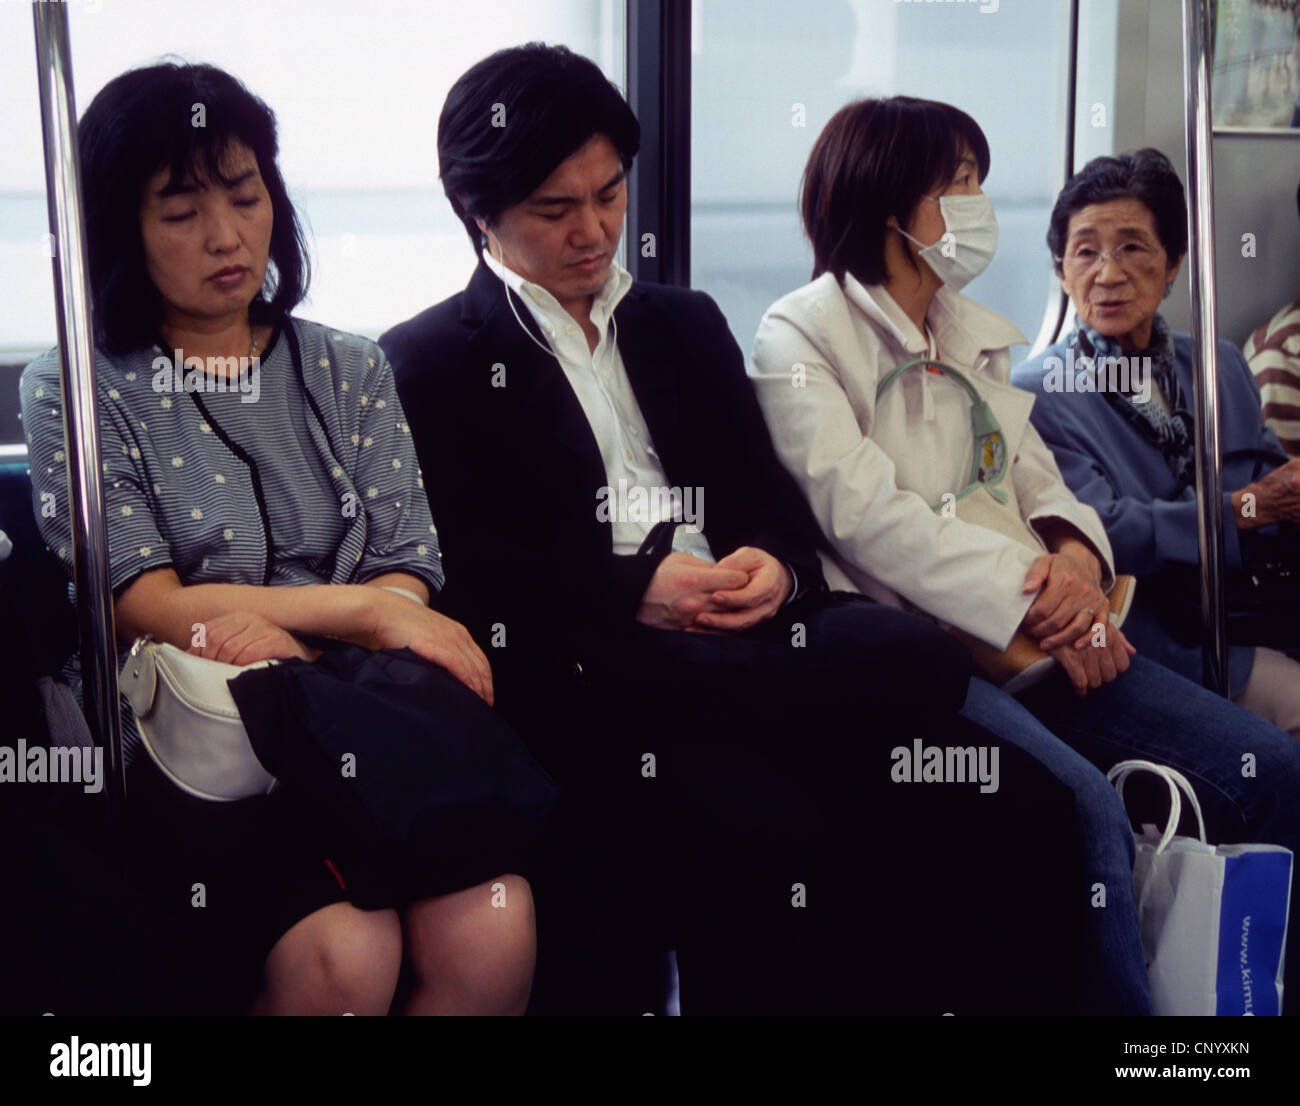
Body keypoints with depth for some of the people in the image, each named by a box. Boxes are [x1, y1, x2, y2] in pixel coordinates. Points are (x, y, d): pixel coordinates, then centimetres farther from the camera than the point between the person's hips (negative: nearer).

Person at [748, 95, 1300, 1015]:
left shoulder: (975, 334, 22)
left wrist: (1075, 554, -5)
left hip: (1031, 632, 7)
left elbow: (1037, 479, 19)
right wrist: (1034, 601, -15)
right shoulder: (801, 337, -1)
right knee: (1081, 801, -31)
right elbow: (867, 515, -13)